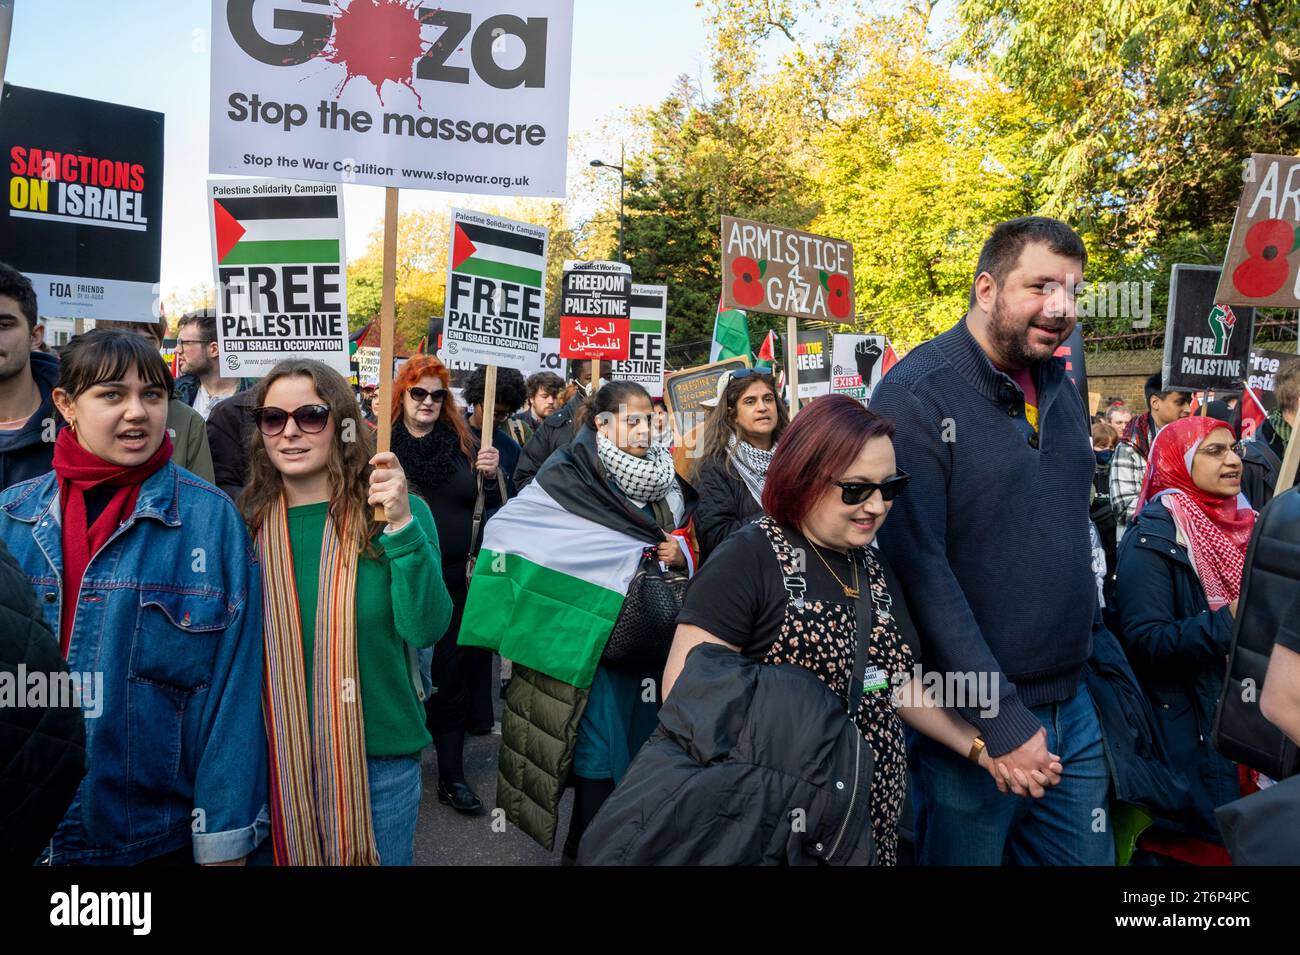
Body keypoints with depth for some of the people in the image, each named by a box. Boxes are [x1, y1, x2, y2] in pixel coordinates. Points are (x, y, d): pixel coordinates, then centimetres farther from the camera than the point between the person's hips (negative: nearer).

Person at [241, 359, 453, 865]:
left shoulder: (395, 513, -9)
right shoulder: (249, 523, -2)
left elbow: (426, 629, -19)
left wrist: (402, 526, -29)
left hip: (379, 759, -2)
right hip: (276, 760, 2)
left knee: (375, 857, 16)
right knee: (285, 853, 20)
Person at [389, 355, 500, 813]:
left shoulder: (462, 442, 5)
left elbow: (493, 508, 7)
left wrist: (490, 475, -12)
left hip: (451, 578, 2)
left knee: (451, 675, 9)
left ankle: (452, 775, 21)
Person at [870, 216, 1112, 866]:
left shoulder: (1061, 391, 8)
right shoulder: (916, 396, -16)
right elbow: (917, 568, -21)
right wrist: (1001, 721, -19)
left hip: (1073, 707, 7)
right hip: (973, 716, -7)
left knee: (1087, 855, 18)